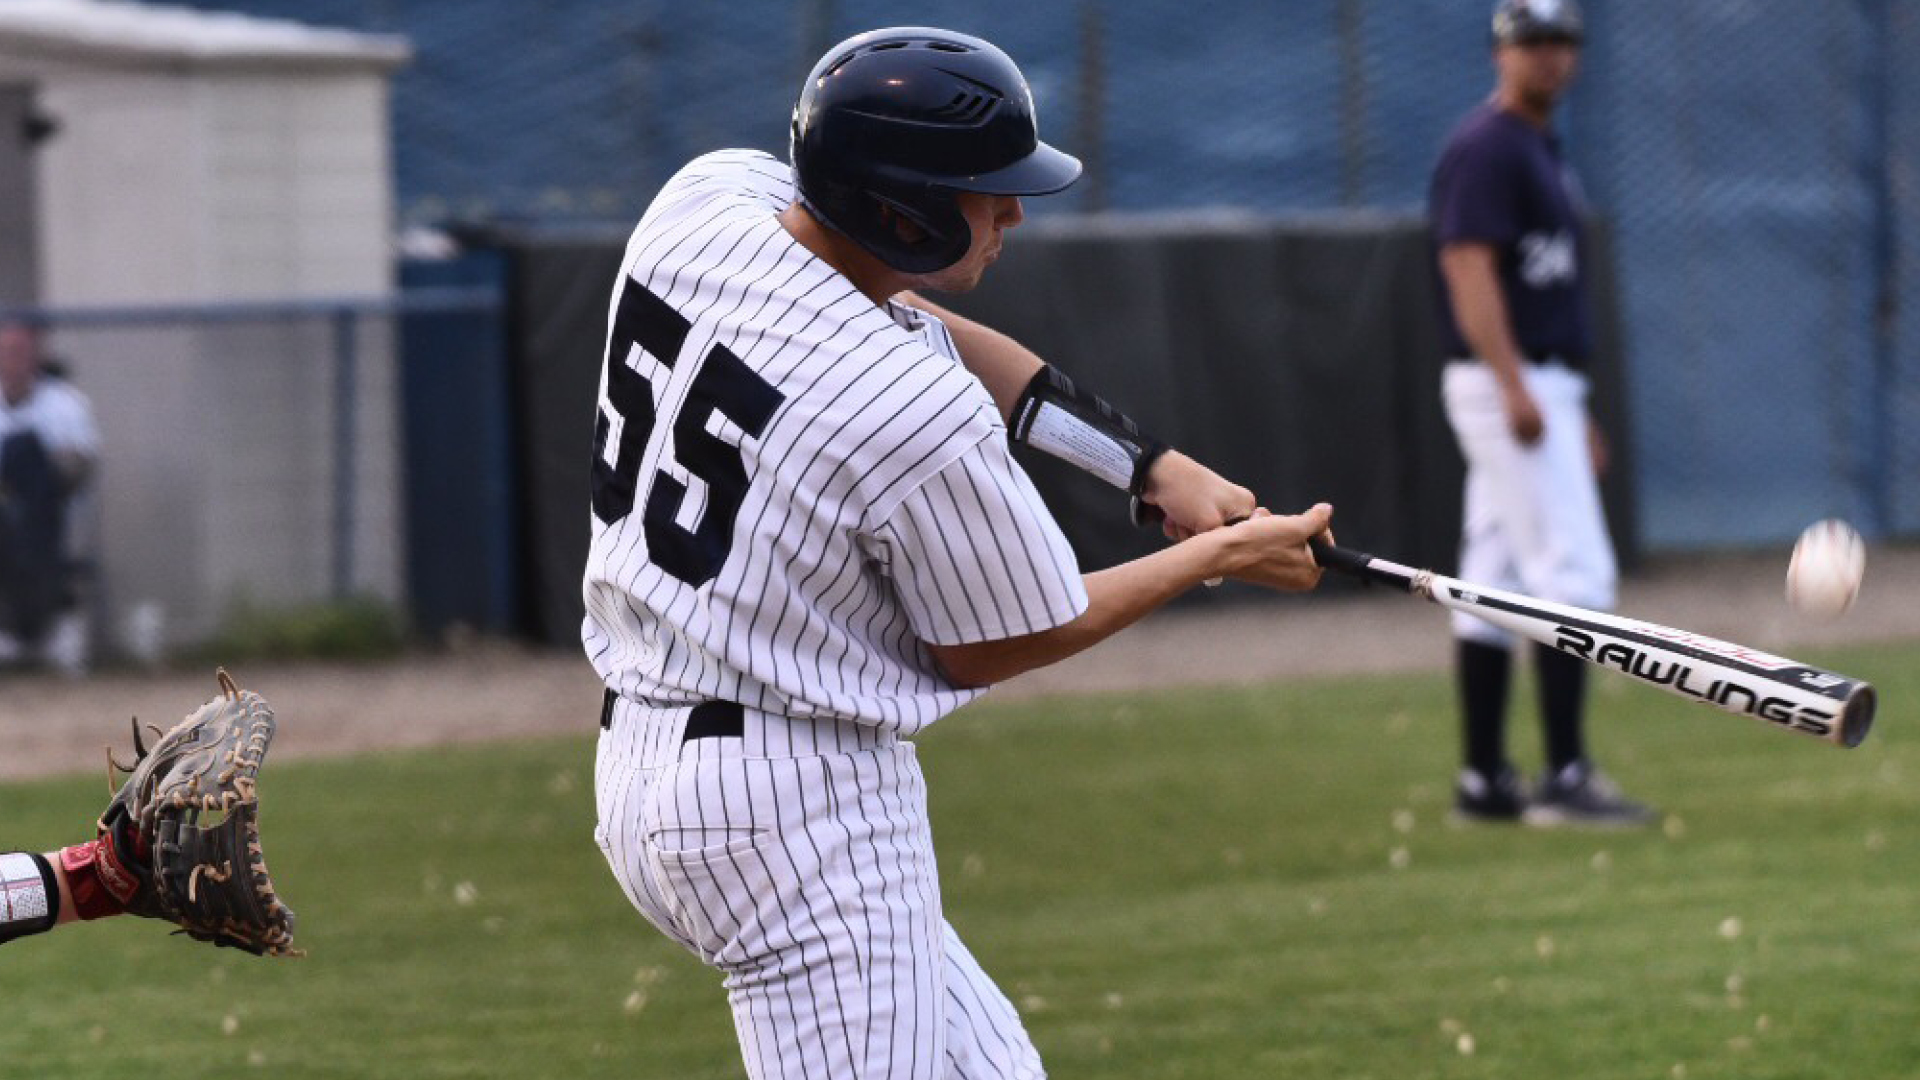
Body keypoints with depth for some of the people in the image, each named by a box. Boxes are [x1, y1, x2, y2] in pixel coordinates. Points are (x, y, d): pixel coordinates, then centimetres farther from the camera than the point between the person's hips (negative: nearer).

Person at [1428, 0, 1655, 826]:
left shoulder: (1542, 152, 20)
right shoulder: (1484, 149, -11)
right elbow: (1469, 269, -20)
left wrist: (1576, 412, 24)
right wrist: (1514, 387, -29)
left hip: (1541, 390, 10)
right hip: (1504, 385, -10)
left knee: (1495, 589, 9)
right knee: (1574, 572, -14)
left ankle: (1484, 781, 11)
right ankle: (1564, 778, -15)